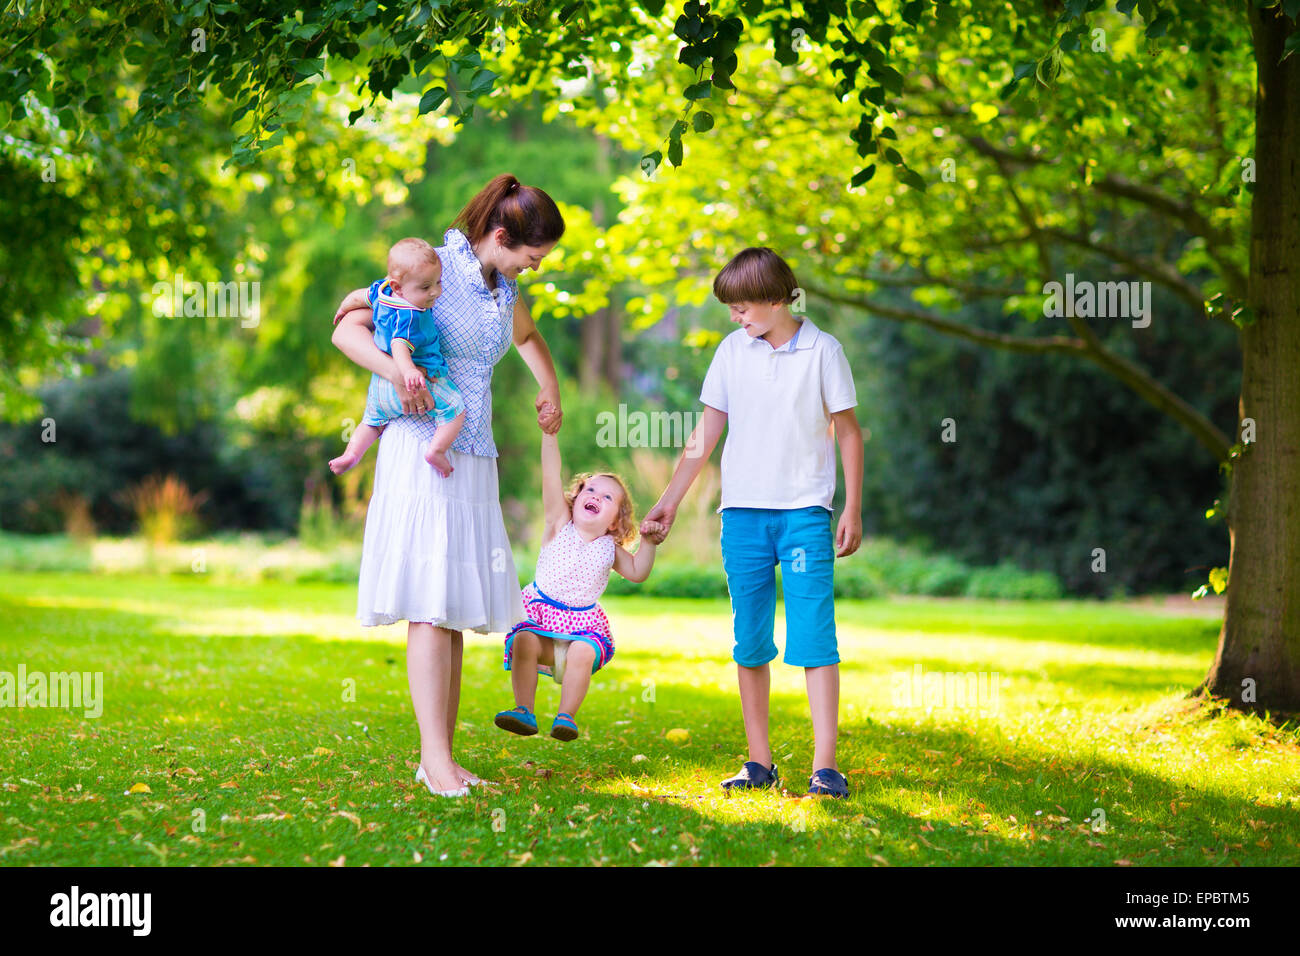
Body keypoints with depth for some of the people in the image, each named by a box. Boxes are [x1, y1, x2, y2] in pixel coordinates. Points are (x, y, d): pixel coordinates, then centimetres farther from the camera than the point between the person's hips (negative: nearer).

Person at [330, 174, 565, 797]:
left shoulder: (503, 289, 13)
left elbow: (528, 337, 37)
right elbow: (347, 329, -8)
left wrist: (549, 389, 20)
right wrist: (397, 370, -25)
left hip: (474, 459, 7)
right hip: (421, 450, -7)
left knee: (458, 610, 4)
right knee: (430, 608, -13)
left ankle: (439, 758, 7)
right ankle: (435, 756, -16)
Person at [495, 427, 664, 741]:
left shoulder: (610, 548, 6)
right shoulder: (560, 525, 0)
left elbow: (637, 572, 14)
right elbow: (551, 476, -9)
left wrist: (648, 543, -4)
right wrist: (549, 433, -18)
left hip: (582, 622, 1)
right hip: (540, 611, -1)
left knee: (584, 653, -28)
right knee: (524, 643, -27)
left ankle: (566, 715, -21)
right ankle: (523, 711, -22)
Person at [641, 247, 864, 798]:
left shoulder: (822, 350, 0)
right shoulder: (732, 351, 8)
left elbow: (848, 432, 5)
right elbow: (707, 433, 13)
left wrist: (853, 510, 0)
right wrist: (669, 501, 12)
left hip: (805, 512, -3)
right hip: (742, 510, 3)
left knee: (813, 637, -10)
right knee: (749, 641, 6)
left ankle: (825, 766, -10)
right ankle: (759, 762, 13)